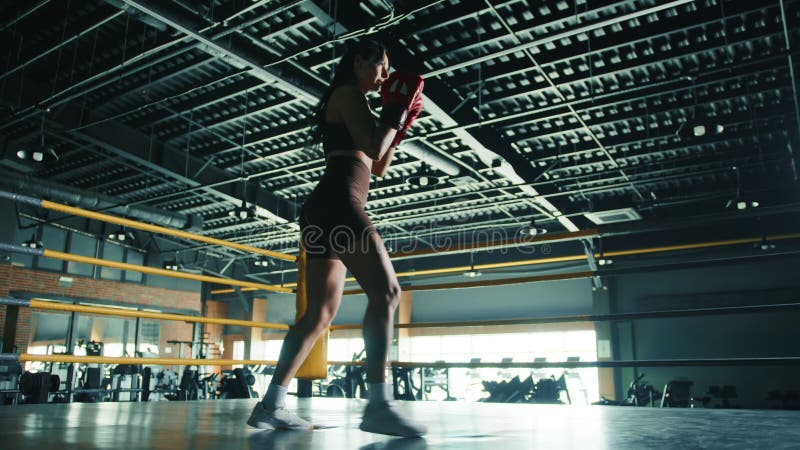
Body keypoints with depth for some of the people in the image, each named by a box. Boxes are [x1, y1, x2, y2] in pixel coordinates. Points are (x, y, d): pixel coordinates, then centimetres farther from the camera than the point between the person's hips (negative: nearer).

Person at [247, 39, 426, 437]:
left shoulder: (344, 104, 32)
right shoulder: (349, 93, 4)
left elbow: (379, 167, 32)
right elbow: (372, 147, -11)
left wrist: (400, 121, 27)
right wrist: (396, 109, 5)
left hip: (321, 211, 10)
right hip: (337, 203, -10)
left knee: (320, 312, 5)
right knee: (385, 290, -18)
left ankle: (271, 404, 4)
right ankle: (378, 404, -25)